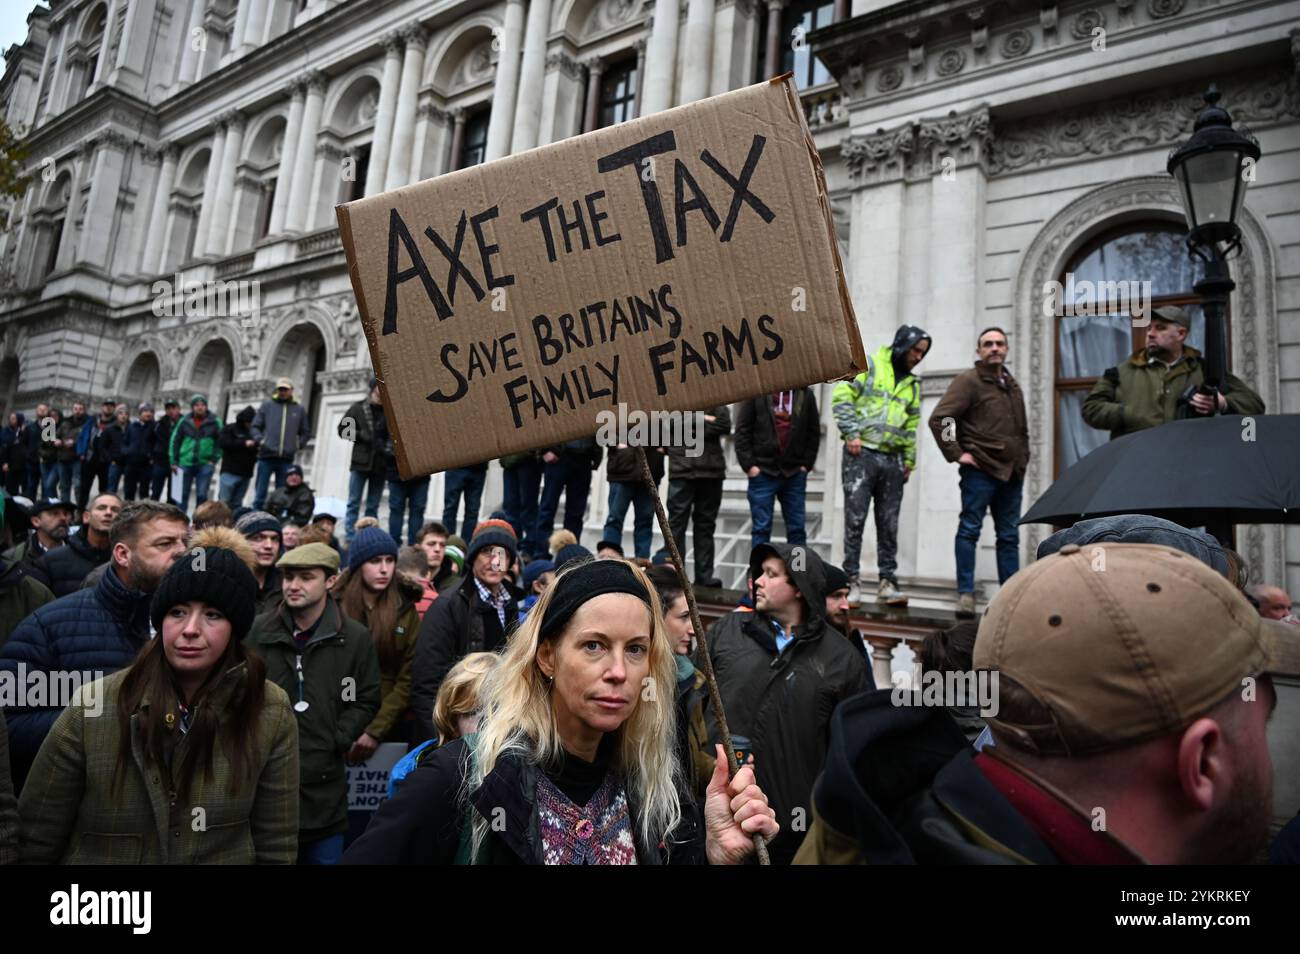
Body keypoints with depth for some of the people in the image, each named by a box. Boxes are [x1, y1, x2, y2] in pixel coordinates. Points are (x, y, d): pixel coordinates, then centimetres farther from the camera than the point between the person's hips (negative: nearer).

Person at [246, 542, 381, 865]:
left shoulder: (355, 637, -1)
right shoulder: (258, 631, 0)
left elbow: (366, 701, 4)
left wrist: (336, 741, -7)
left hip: (324, 780, 0)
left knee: (325, 855, 14)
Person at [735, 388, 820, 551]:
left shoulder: (806, 395, 7)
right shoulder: (757, 393, 0)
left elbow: (814, 432, 12)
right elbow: (742, 430, -1)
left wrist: (807, 464, 3)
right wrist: (748, 464, -8)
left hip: (795, 473, 2)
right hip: (762, 471, -2)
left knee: (797, 528, 6)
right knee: (761, 528, 2)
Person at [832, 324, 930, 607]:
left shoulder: (913, 384, 21)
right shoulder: (868, 365, 2)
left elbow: (911, 425, 22)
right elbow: (841, 396, -6)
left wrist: (909, 460, 15)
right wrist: (852, 433, -13)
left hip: (892, 460, 5)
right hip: (861, 454, -5)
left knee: (889, 524, 6)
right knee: (855, 519, -4)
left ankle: (887, 581, 12)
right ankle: (852, 579, 2)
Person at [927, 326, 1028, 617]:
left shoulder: (1012, 385, 20)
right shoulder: (969, 380, -4)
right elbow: (938, 418, -13)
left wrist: (1023, 458, 17)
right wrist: (956, 453, -15)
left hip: (1012, 472, 7)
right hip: (980, 470, -7)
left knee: (1009, 536, 9)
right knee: (969, 530, -5)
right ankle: (966, 594, -2)